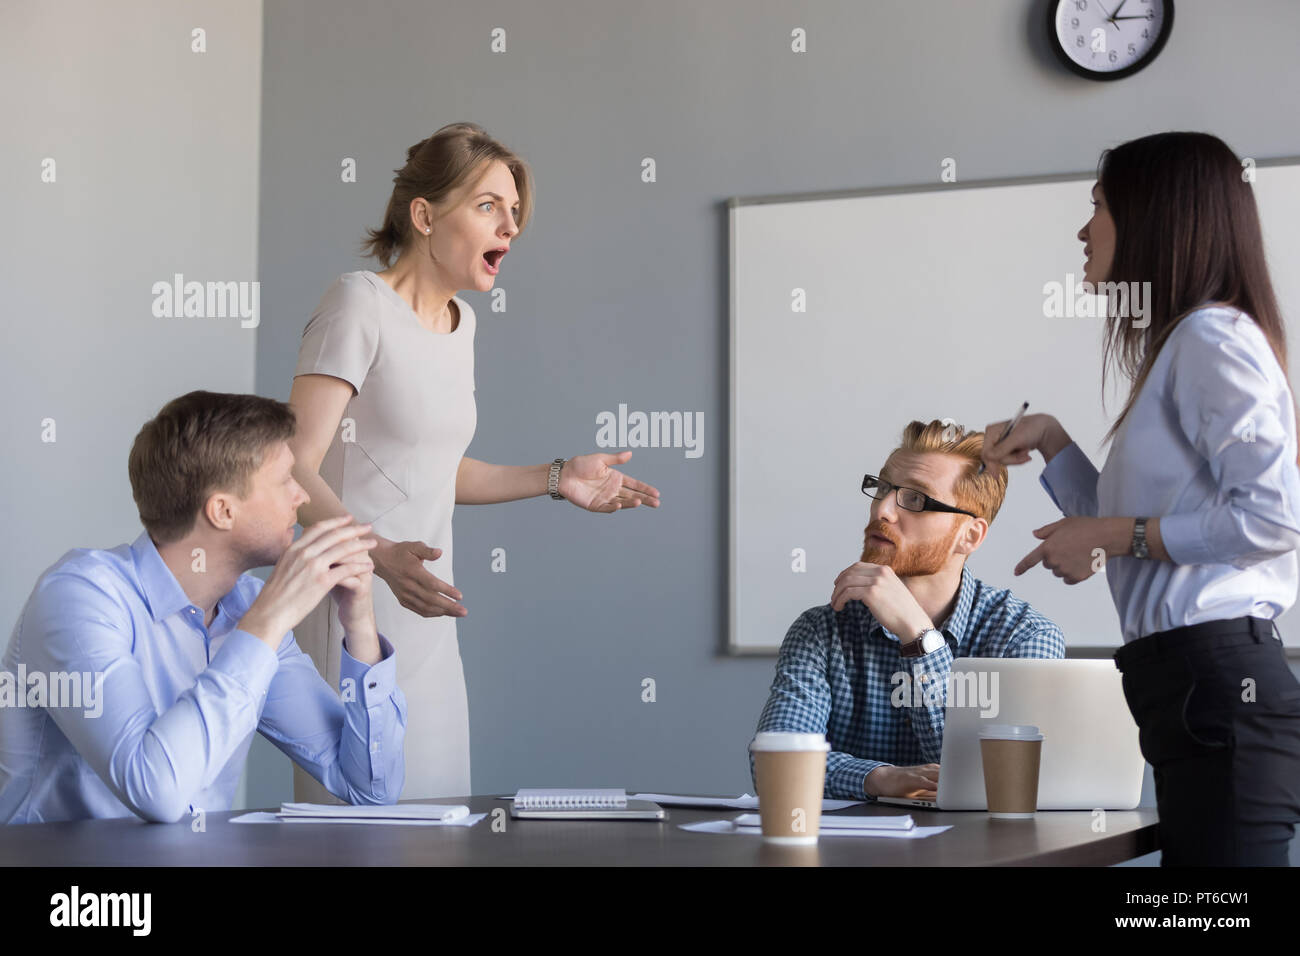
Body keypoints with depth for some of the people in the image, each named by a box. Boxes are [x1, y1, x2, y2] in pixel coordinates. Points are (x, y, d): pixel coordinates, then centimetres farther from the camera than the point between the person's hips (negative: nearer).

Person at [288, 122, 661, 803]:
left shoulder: (458, 320, 14)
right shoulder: (360, 302, -10)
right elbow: (294, 468, -18)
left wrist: (555, 479, 19)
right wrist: (382, 556, -33)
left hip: (426, 626, 8)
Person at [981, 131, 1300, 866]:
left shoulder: (1213, 338, -7)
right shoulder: (1177, 347, 23)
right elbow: (1121, 527, 25)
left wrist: (1116, 534, -12)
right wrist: (1051, 439, 18)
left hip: (1221, 682, -10)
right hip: (1191, 687, 10)